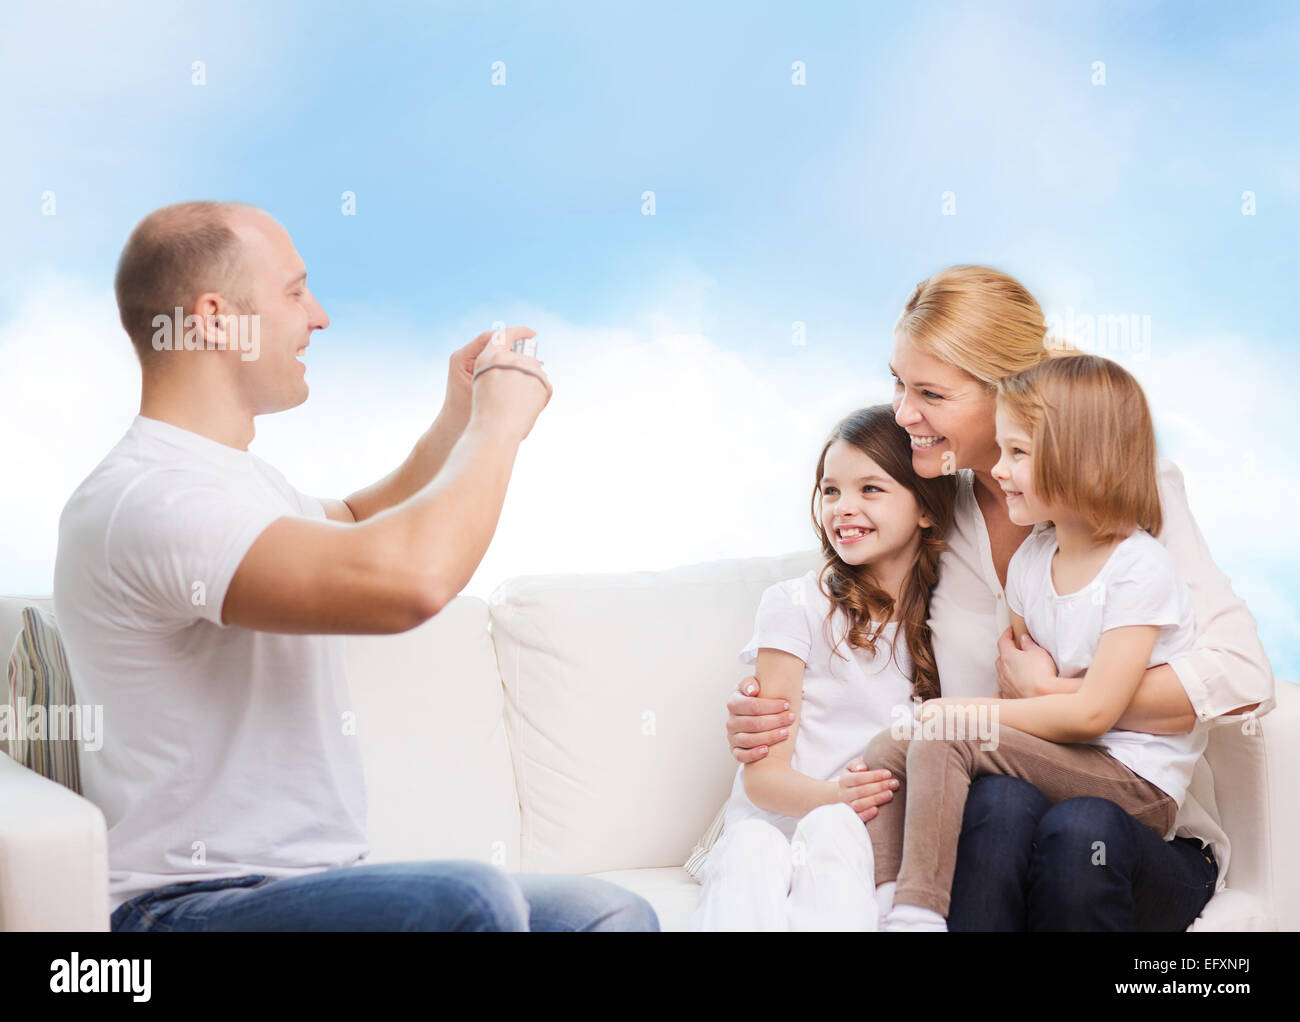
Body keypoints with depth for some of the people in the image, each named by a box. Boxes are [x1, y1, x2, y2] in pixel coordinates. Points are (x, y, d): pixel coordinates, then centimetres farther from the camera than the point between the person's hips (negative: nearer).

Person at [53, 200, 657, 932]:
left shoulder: (242, 481, 18)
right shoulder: (141, 499, -18)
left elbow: (357, 529, 42)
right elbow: (409, 581, -32)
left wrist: (459, 418, 24)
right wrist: (499, 421, -14)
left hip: (316, 884, 10)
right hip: (196, 904, -10)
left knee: (614, 915, -7)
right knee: (473, 900, -34)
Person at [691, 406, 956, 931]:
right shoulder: (797, 605, 2)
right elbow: (764, 774, -4)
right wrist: (836, 795, -26)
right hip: (779, 821, -1)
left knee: (833, 831, -33)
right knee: (752, 850, -35)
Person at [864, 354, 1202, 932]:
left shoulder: (1138, 568, -15)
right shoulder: (1031, 560, 9)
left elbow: (1094, 712, -20)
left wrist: (974, 712, -15)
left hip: (1138, 782, -8)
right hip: (1065, 764, 8)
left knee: (942, 742, -25)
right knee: (888, 748, -4)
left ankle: (918, 910, -25)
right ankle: (888, 900, -15)